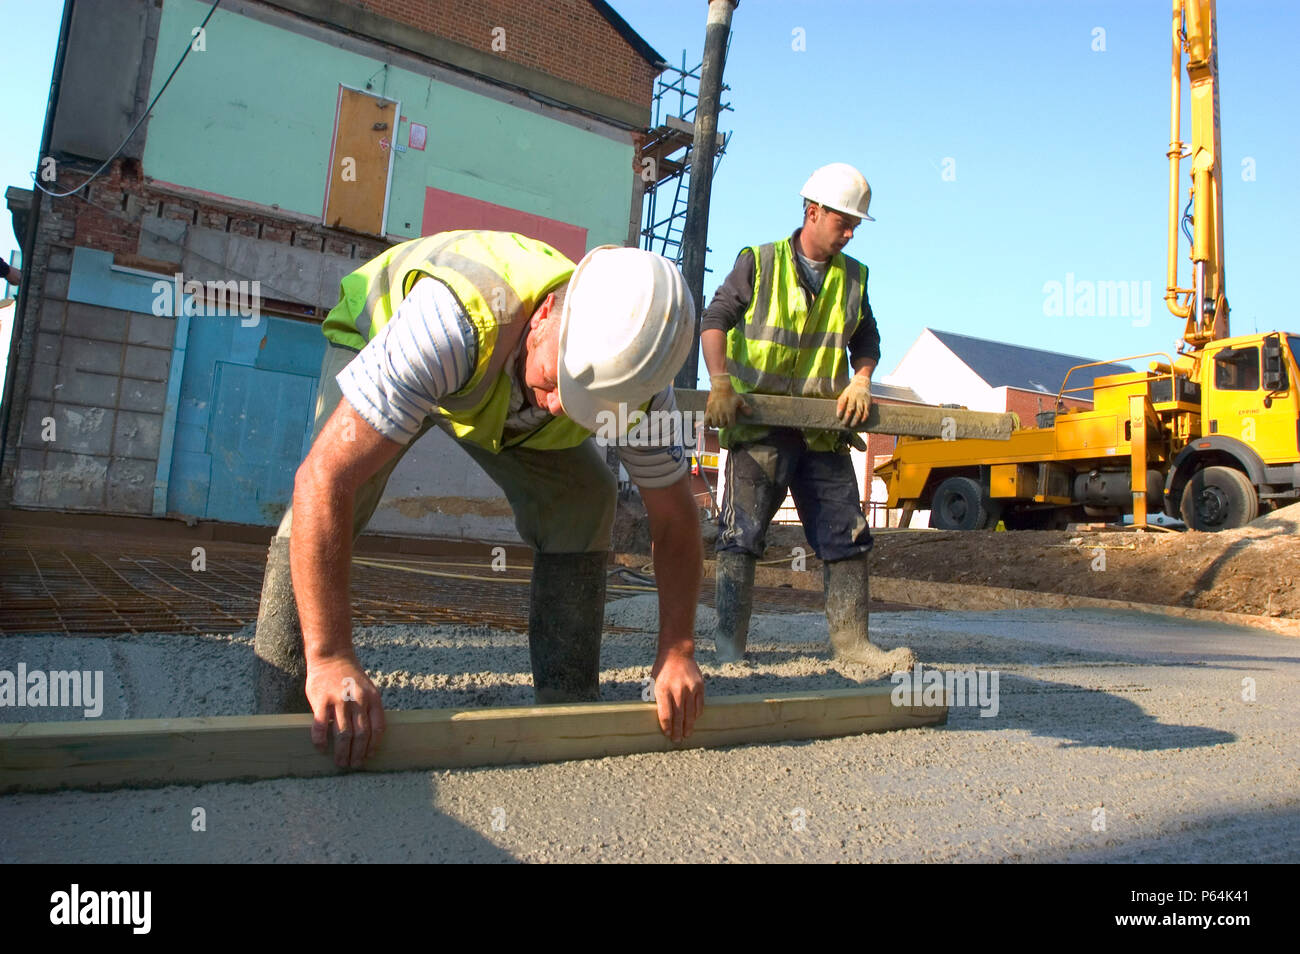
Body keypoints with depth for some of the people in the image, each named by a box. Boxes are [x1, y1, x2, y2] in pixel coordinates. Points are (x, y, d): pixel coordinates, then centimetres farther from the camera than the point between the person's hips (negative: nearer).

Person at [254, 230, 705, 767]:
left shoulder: (635, 383, -32)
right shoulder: (453, 321, -49)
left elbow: (674, 517, -18)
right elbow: (324, 480, -50)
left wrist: (678, 652, -26)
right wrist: (330, 660, -51)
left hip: (504, 394, 3)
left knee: (585, 501, -15)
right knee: (343, 486, -30)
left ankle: (570, 705, -3)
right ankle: (278, 713, -18)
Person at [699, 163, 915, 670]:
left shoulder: (852, 277, 13)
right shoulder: (759, 263, 0)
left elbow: (867, 340, 20)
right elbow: (715, 320, -7)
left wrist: (860, 381, -1)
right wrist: (721, 383, -21)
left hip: (824, 429, 5)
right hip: (759, 424, -4)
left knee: (847, 535, 4)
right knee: (741, 536, -4)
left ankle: (850, 639, 15)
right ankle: (729, 646, 4)